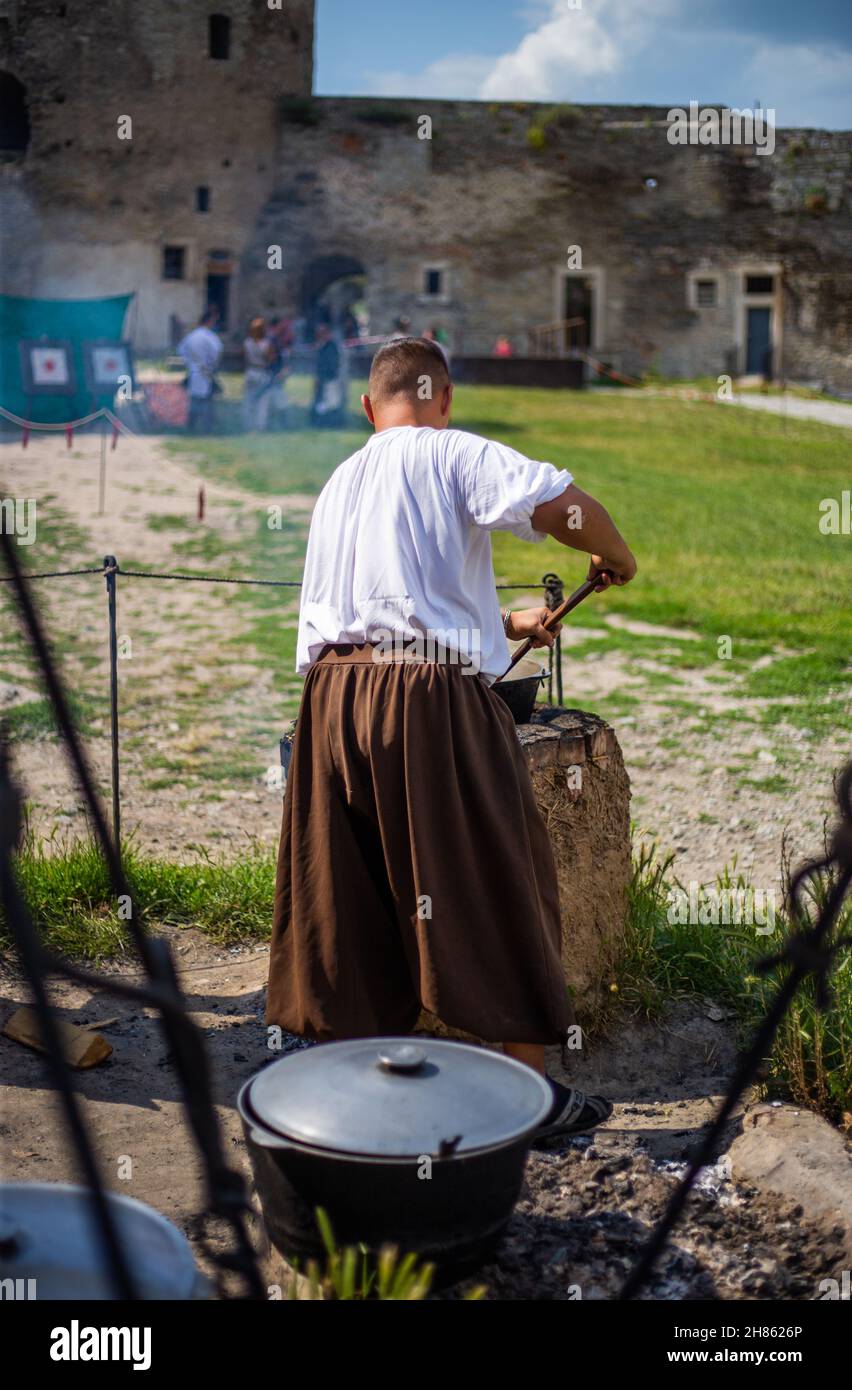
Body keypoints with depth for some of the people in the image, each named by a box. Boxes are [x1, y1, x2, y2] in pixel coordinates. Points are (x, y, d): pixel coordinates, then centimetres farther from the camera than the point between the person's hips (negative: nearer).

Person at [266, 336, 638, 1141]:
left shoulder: (339, 485, 22)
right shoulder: (451, 455, 0)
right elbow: (558, 503, -17)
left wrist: (503, 624, 41)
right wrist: (615, 559, 4)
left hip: (334, 698, 6)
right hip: (427, 698, -6)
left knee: (351, 894, 14)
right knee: (498, 890, 6)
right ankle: (532, 1091, 15)